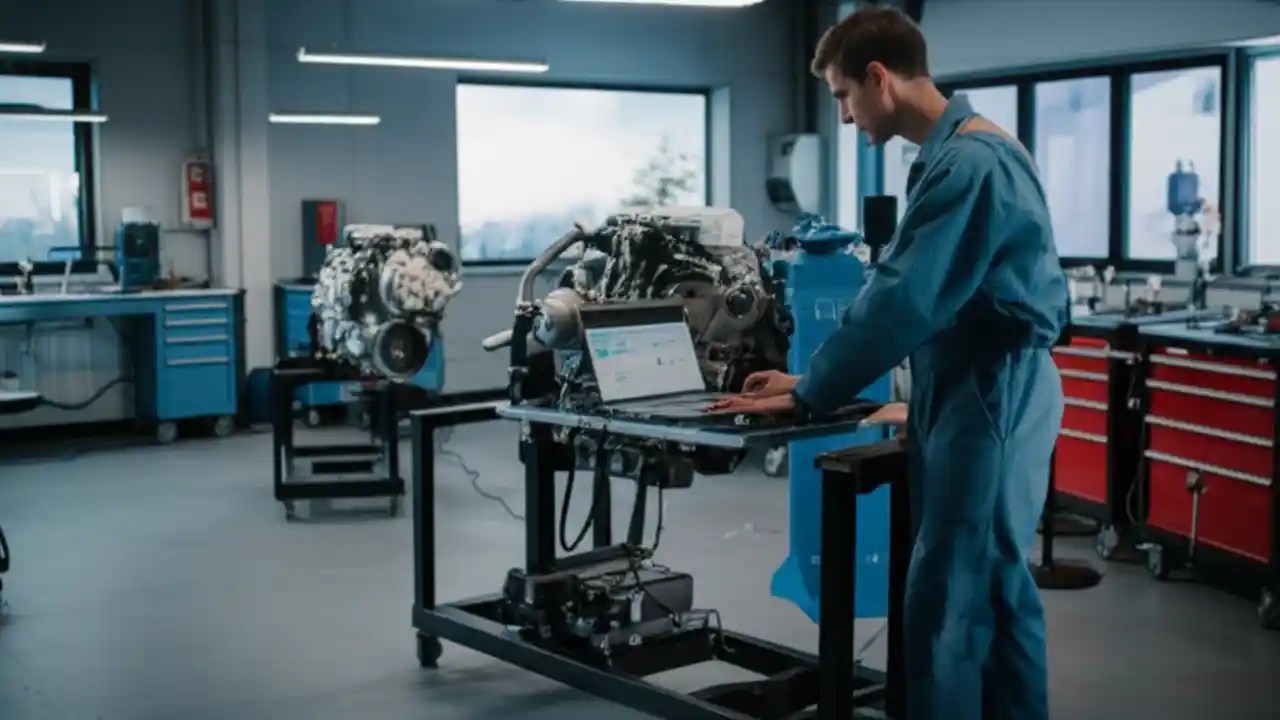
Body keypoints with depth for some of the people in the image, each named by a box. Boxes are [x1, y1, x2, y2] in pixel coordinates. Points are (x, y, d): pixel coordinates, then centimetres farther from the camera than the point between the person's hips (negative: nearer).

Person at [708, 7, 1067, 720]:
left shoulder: (967, 163, -19)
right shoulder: (967, 151, 14)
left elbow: (902, 301, -22)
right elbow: (917, 292, 17)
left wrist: (809, 395, -13)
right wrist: (817, 378, 15)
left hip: (990, 394, -10)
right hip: (982, 389, 10)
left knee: (950, 594, -5)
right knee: (994, 581, 16)